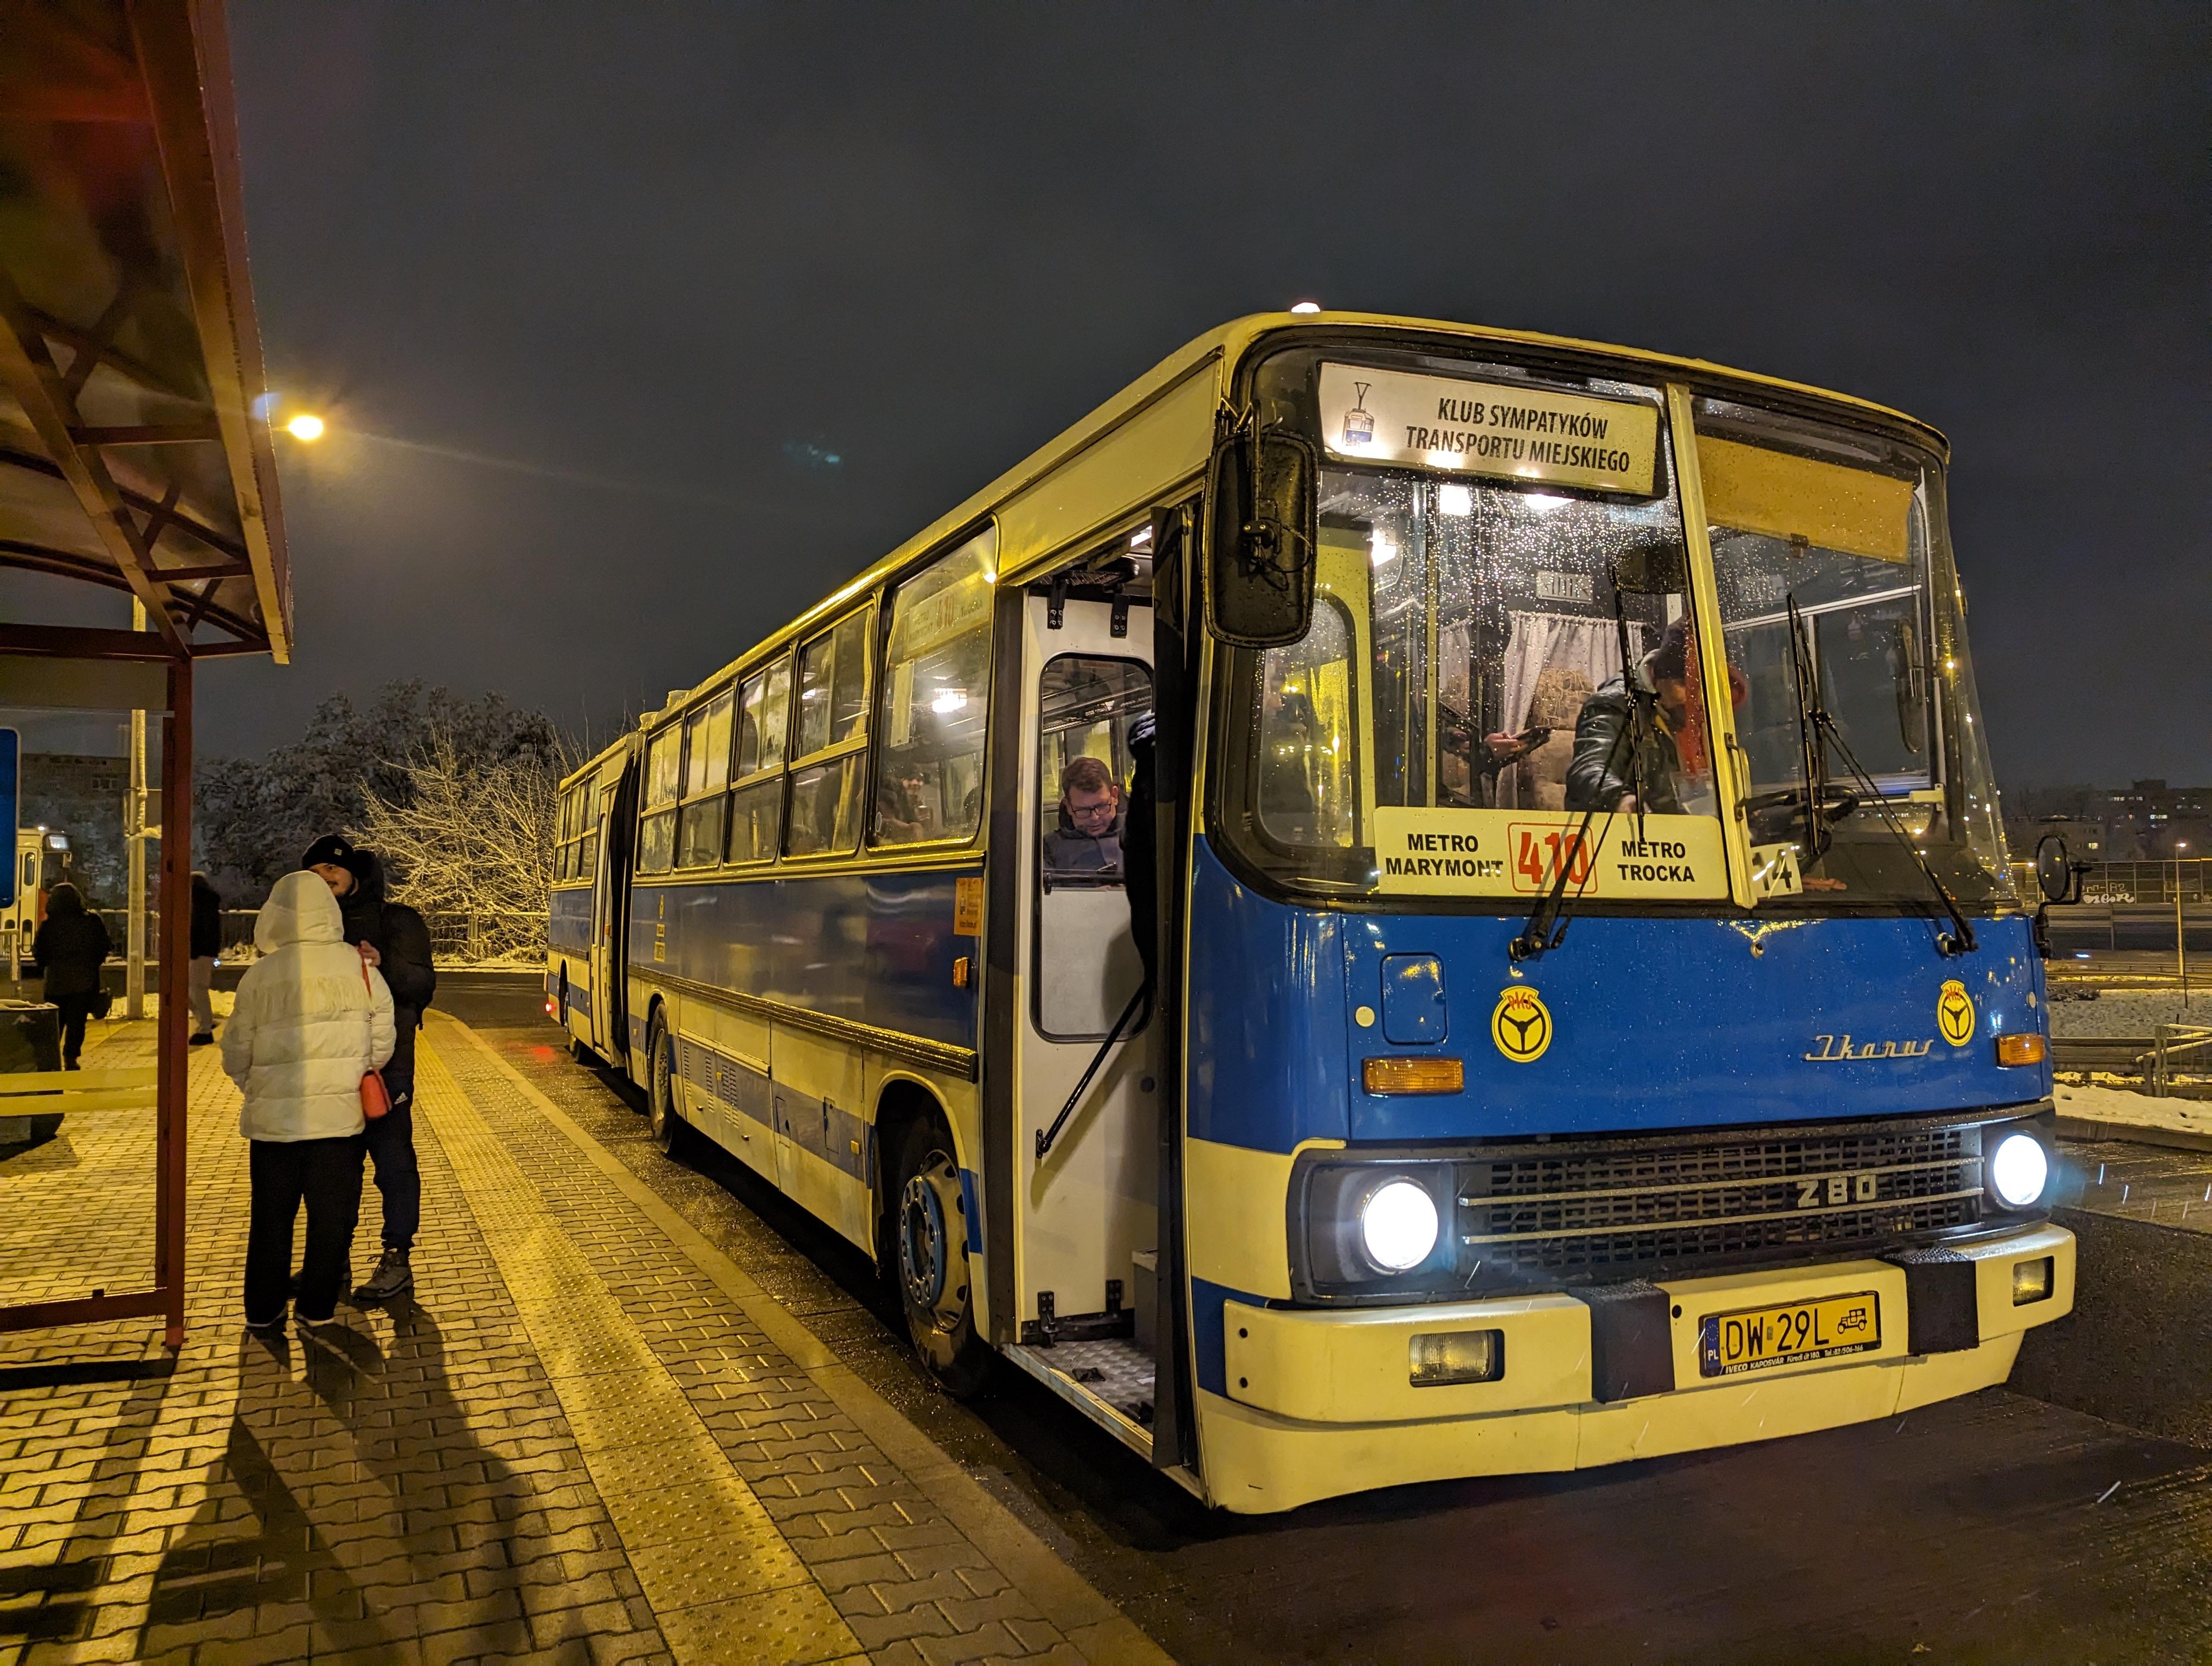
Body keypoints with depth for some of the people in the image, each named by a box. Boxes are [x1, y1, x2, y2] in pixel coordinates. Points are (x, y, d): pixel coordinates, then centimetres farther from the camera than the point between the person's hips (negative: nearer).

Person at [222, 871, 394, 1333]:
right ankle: (316, 1309, 15)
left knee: (271, 1216, 14)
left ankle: (263, 1311, 21)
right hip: (337, 1116, -1)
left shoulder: (259, 975, -5)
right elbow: (382, 1042, 1)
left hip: (271, 1117, 1)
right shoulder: (359, 966, -4)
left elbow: (236, 1055, 2)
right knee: (332, 1216, 10)